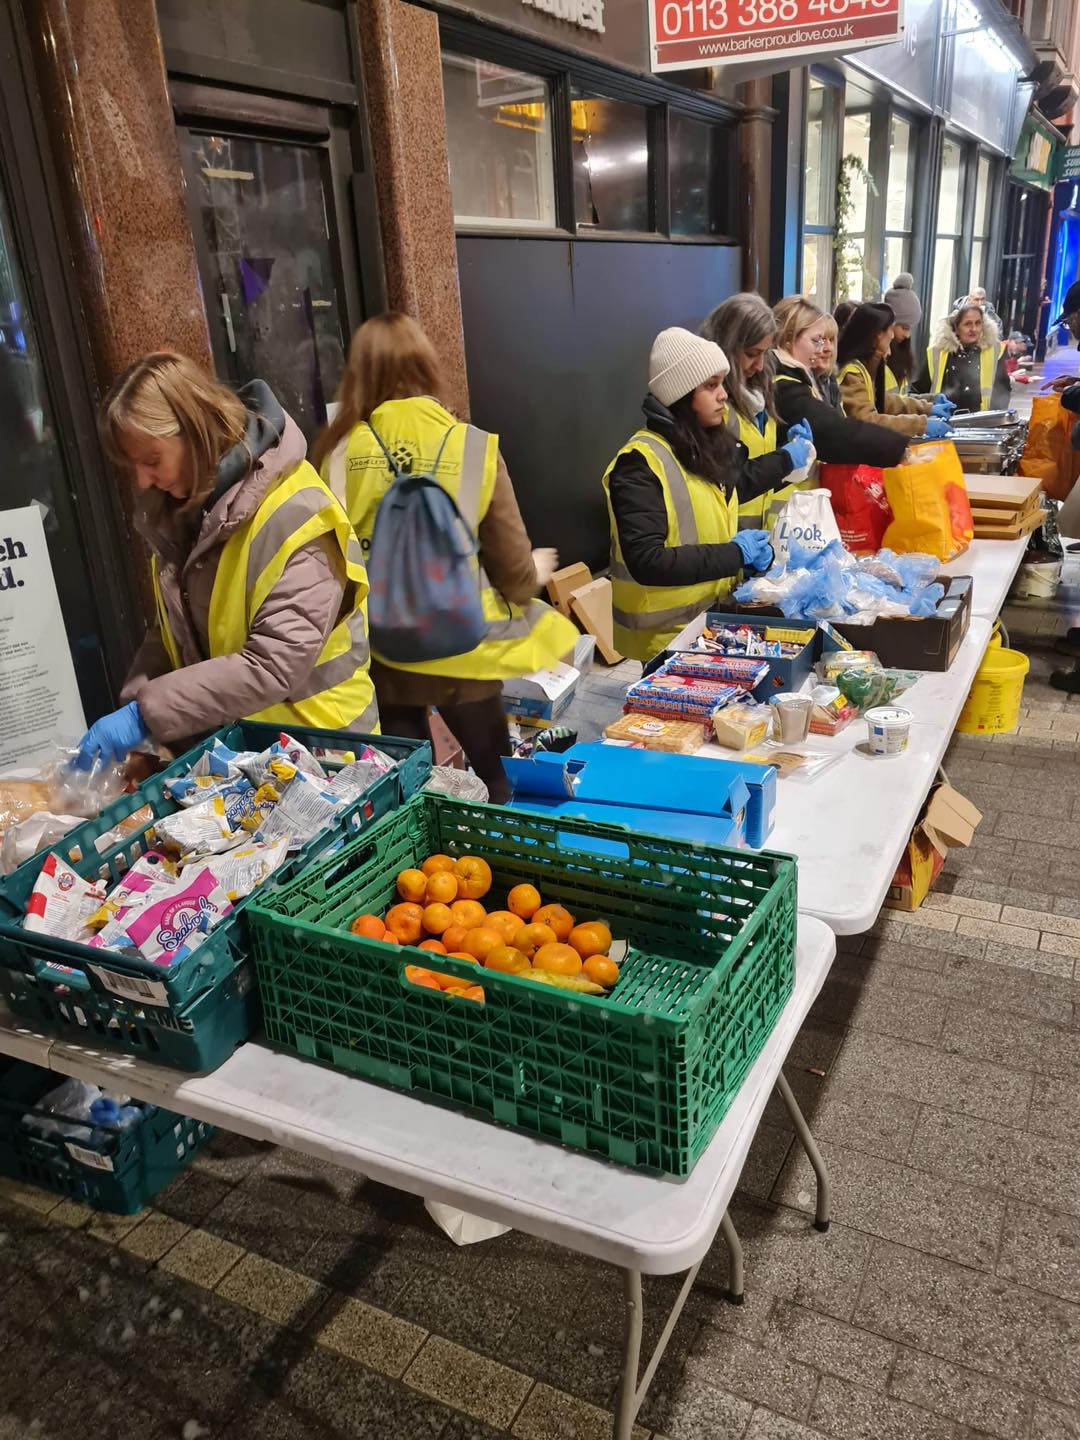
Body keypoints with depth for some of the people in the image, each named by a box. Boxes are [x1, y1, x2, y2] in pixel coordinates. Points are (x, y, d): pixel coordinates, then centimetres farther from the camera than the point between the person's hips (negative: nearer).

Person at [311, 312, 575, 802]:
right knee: (498, 786, 20)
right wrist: (536, 573, 17)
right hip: (463, 652, -1)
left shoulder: (335, 453, -8)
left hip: (376, 654, 2)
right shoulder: (474, 448, -11)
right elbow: (513, 574, -6)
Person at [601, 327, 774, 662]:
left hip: (714, 620, 8)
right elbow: (646, 562, -25)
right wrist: (735, 554, -20)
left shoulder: (709, 447, 8)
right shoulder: (641, 463, -17)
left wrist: (754, 548, -3)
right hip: (663, 639, -8)